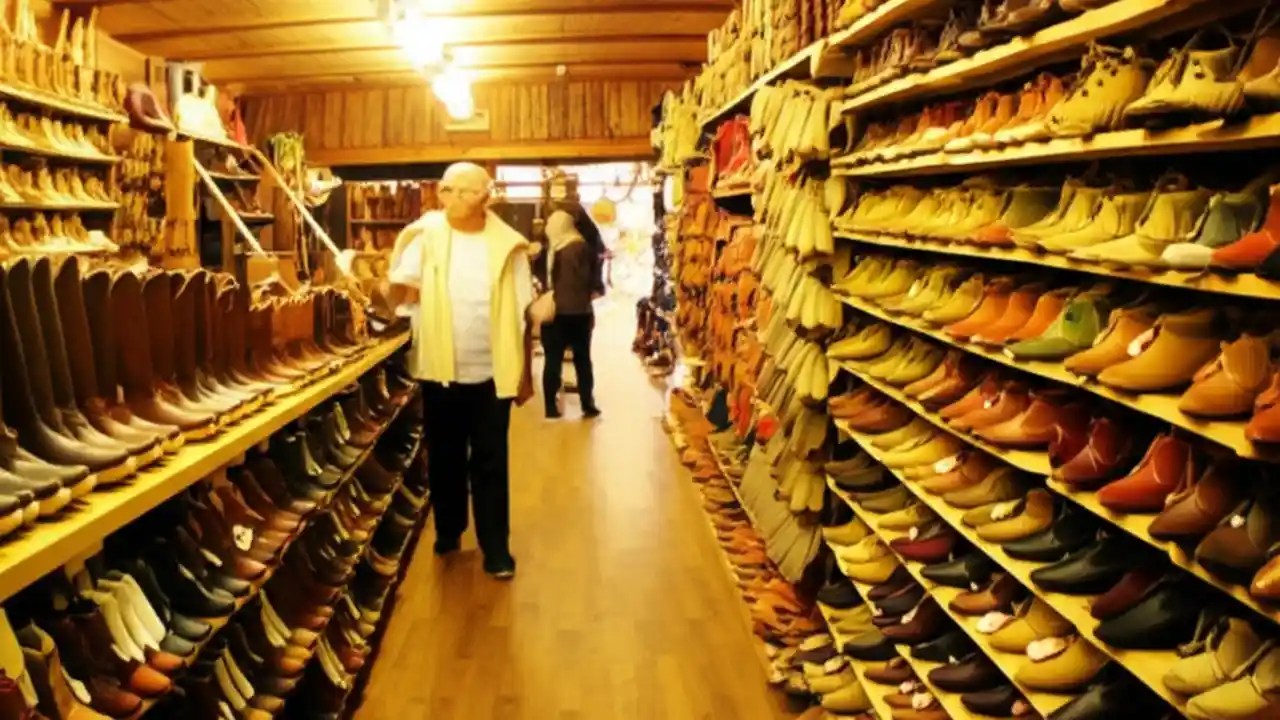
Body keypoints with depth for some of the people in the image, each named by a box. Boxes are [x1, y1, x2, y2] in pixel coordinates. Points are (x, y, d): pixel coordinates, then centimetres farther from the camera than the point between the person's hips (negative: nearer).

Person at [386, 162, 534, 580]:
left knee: (490, 462, 5)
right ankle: (448, 531, 32)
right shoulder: (426, 237, -2)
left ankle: (496, 547, 13)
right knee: (444, 457, 14)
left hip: (492, 372, -1)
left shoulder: (508, 246, -3)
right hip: (440, 370, 1)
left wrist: (526, 373, 2)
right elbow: (401, 291, -10)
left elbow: (523, 314, 1)